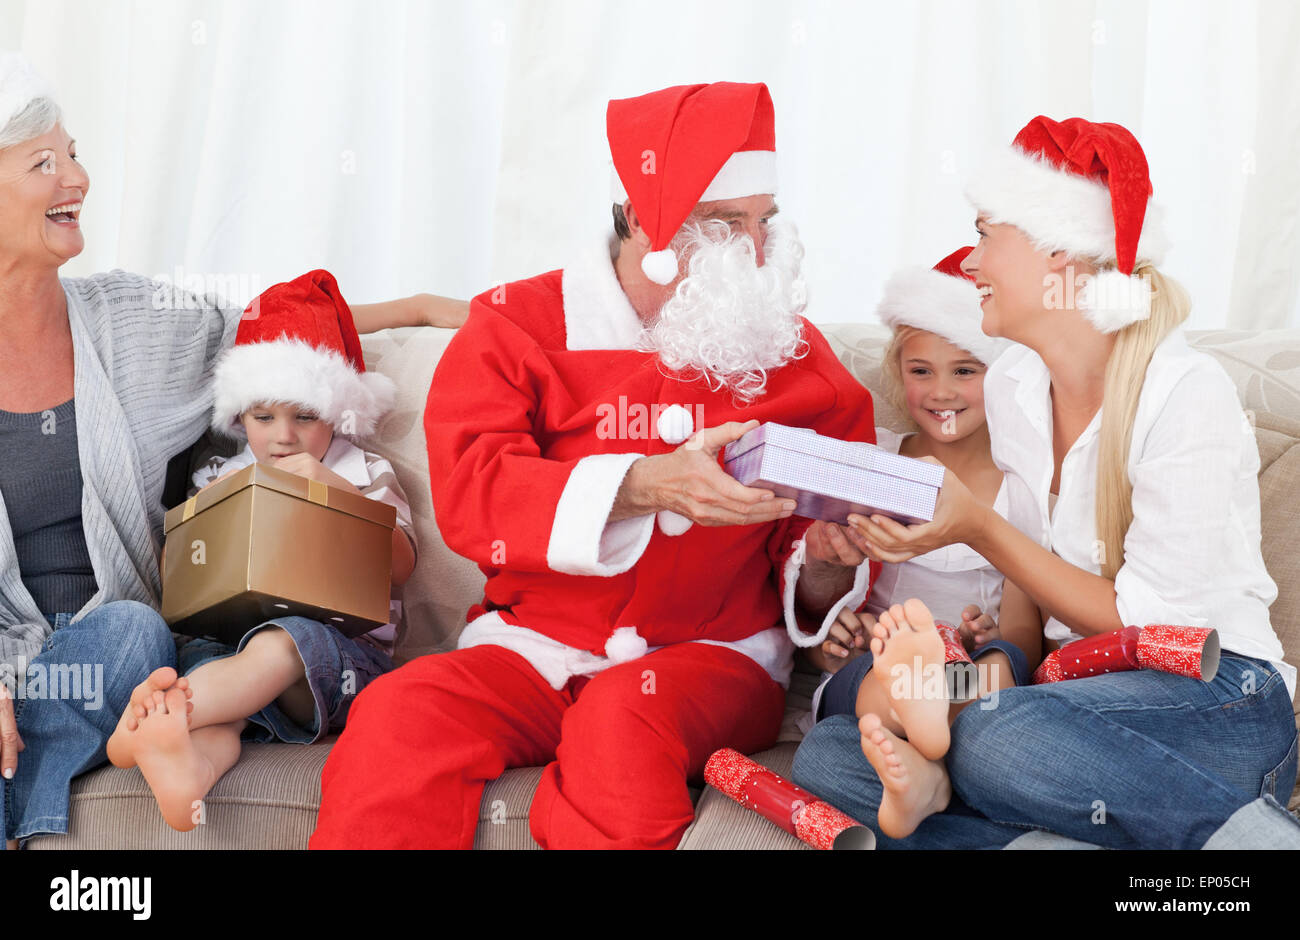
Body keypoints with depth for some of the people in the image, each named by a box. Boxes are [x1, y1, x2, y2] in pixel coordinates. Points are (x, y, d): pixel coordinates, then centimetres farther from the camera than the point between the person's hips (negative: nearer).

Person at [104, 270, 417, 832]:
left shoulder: (364, 475, 17)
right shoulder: (220, 479, 25)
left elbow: (401, 566, 0)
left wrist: (334, 489, -10)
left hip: (342, 648, -4)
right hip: (227, 634, 4)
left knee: (287, 639, -38)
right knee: (202, 658, -32)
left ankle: (142, 723, -60)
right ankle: (193, 765, -64)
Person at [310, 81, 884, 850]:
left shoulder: (797, 355, 9)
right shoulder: (519, 325, 6)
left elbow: (819, 590, 11)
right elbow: (469, 490, -11)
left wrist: (827, 568, -15)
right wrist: (642, 485, -25)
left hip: (717, 655, 0)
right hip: (536, 646, 0)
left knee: (625, 716, -34)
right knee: (399, 714, -29)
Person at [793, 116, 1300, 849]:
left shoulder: (1187, 395, -15)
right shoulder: (1009, 391, 6)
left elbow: (1149, 619, -14)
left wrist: (977, 528, -18)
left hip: (1217, 699, -5)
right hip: (1078, 690, 6)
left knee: (997, 735, -37)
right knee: (827, 754, -12)